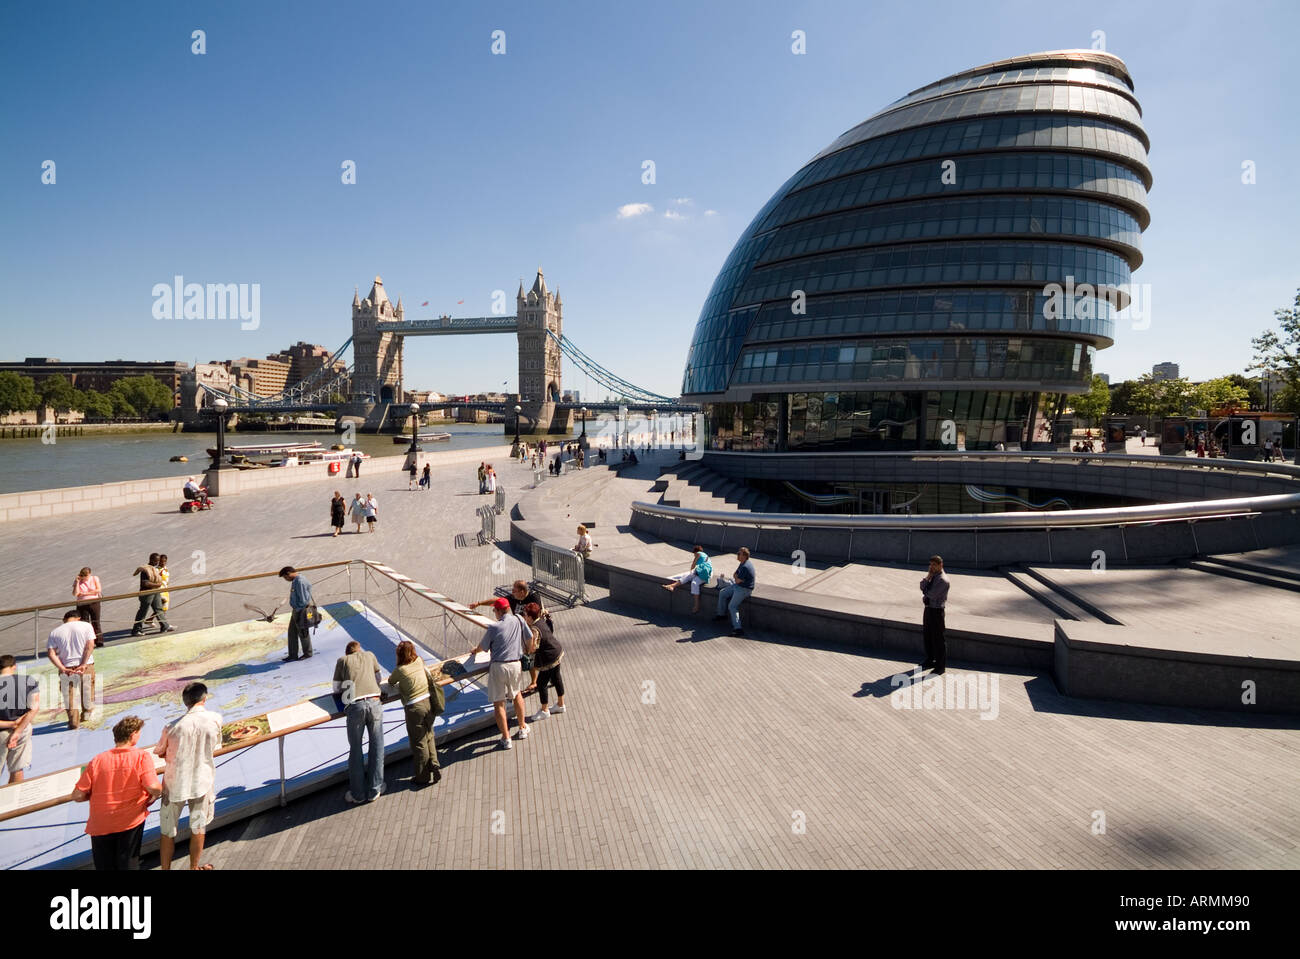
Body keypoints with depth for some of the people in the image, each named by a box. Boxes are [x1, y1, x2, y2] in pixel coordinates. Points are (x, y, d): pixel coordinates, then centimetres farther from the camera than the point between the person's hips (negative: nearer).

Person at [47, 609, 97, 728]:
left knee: (70, 697, 10)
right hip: (86, 667, 0)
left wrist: (62, 668, -8)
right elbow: (90, 645, -11)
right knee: (87, 692, 20)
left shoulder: (55, 632, 3)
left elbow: (51, 653, -5)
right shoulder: (86, 626, 0)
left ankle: (73, 721, 10)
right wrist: (84, 664, -10)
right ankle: (86, 715, 33)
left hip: (67, 669, 0)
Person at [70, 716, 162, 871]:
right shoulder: (142, 757, -13)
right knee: (128, 864, 14)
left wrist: (97, 794, 16)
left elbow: (77, 796, -3)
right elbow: (154, 788, -23)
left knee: (104, 865, 21)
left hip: (100, 826, 3)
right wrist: (154, 797, 0)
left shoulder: (97, 761, -4)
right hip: (131, 822, -3)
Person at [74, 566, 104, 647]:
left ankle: (99, 642, 5)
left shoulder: (94, 579, 5)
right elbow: (75, 594, -7)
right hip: (82, 605, 1)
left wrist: (85, 593, -9)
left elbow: (98, 590, -4)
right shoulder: (77, 582, 6)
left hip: (94, 603, -1)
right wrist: (77, 581, -9)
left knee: (95, 622, 1)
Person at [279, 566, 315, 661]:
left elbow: (303, 599, -22)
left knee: (303, 633, 3)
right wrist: (295, 610, 13)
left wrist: (299, 611, -14)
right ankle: (293, 655, 21)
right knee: (292, 632, 13)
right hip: (296, 610, 10)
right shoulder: (295, 580, 11)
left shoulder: (300, 581, -21)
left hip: (301, 611, -10)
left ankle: (307, 653, 18)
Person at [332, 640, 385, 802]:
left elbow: (336, 689, 20)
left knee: (355, 749, 11)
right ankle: (374, 791, 18)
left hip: (355, 705, -1)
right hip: (374, 702, 1)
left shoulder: (342, 660, 19)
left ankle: (358, 793, 19)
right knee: (376, 747, 11)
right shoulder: (369, 655, 23)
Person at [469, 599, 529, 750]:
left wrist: (474, 651, 24)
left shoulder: (494, 627, -11)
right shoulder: (519, 620, -1)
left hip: (498, 666, -4)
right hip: (515, 665, 4)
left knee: (498, 703, 5)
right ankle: (522, 728, 36)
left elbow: (483, 647, 2)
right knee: (517, 693, 28)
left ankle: (506, 739, 8)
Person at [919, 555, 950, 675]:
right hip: (928, 609, 9)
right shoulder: (931, 576, 9)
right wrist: (927, 577, -11)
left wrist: (925, 592, -4)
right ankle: (930, 661, 35)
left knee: (938, 639, 0)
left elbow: (931, 594, -23)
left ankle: (940, 666, 12)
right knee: (927, 636, 19)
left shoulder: (943, 580, -18)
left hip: (936, 611, -9)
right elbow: (923, 587, 1)